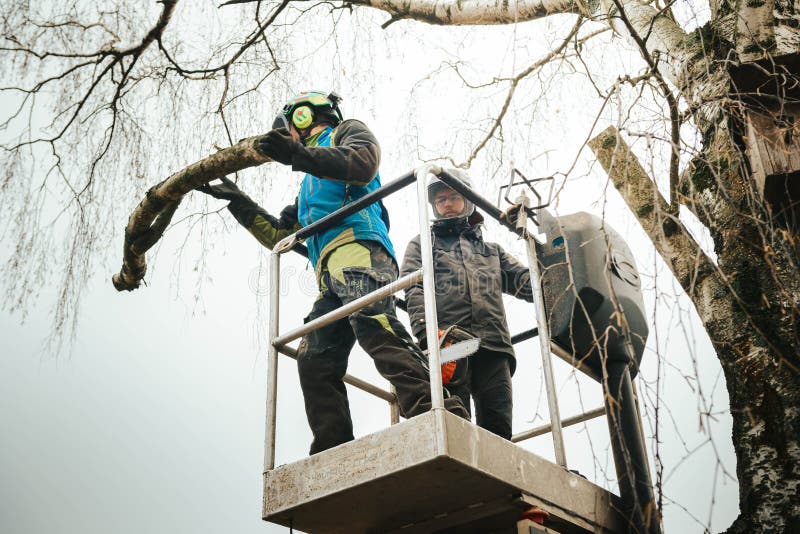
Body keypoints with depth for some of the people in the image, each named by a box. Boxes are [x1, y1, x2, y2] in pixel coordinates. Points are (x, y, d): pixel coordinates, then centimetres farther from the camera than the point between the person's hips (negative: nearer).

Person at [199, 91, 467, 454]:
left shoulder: (347, 131, 20)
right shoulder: (310, 187, 43)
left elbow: (364, 162, -6)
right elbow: (278, 235, 44)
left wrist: (300, 156, -16)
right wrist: (236, 199, 45)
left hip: (357, 249, -9)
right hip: (331, 277, 9)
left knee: (372, 325, -32)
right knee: (315, 359, -6)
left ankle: (436, 413, -45)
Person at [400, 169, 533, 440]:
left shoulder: (492, 251, 35)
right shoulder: (422, 244, 25)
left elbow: (526, 281, 20)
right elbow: (414, 289, 6)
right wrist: (428, 333, -14)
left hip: (493, 347, 3)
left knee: (498, 427, -9)